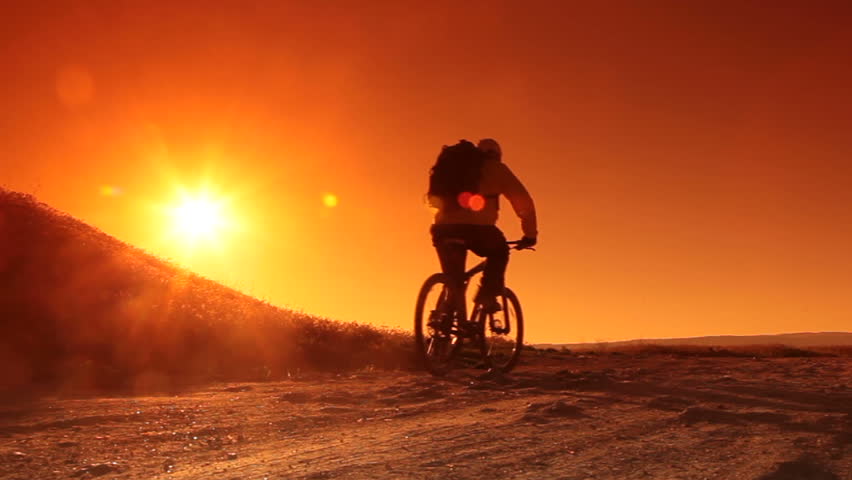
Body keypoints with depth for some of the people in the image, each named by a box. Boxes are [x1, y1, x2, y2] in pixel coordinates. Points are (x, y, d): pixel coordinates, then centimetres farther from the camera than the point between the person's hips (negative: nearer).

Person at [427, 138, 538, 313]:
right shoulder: (496, 168, 17)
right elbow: (524, 202, 15)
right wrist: (530, 234, 23)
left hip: (443, 228, 3)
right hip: (476, 227, -3)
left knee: (453, 280, 16)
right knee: (499, 251, 26)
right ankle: (487, 294, 11)